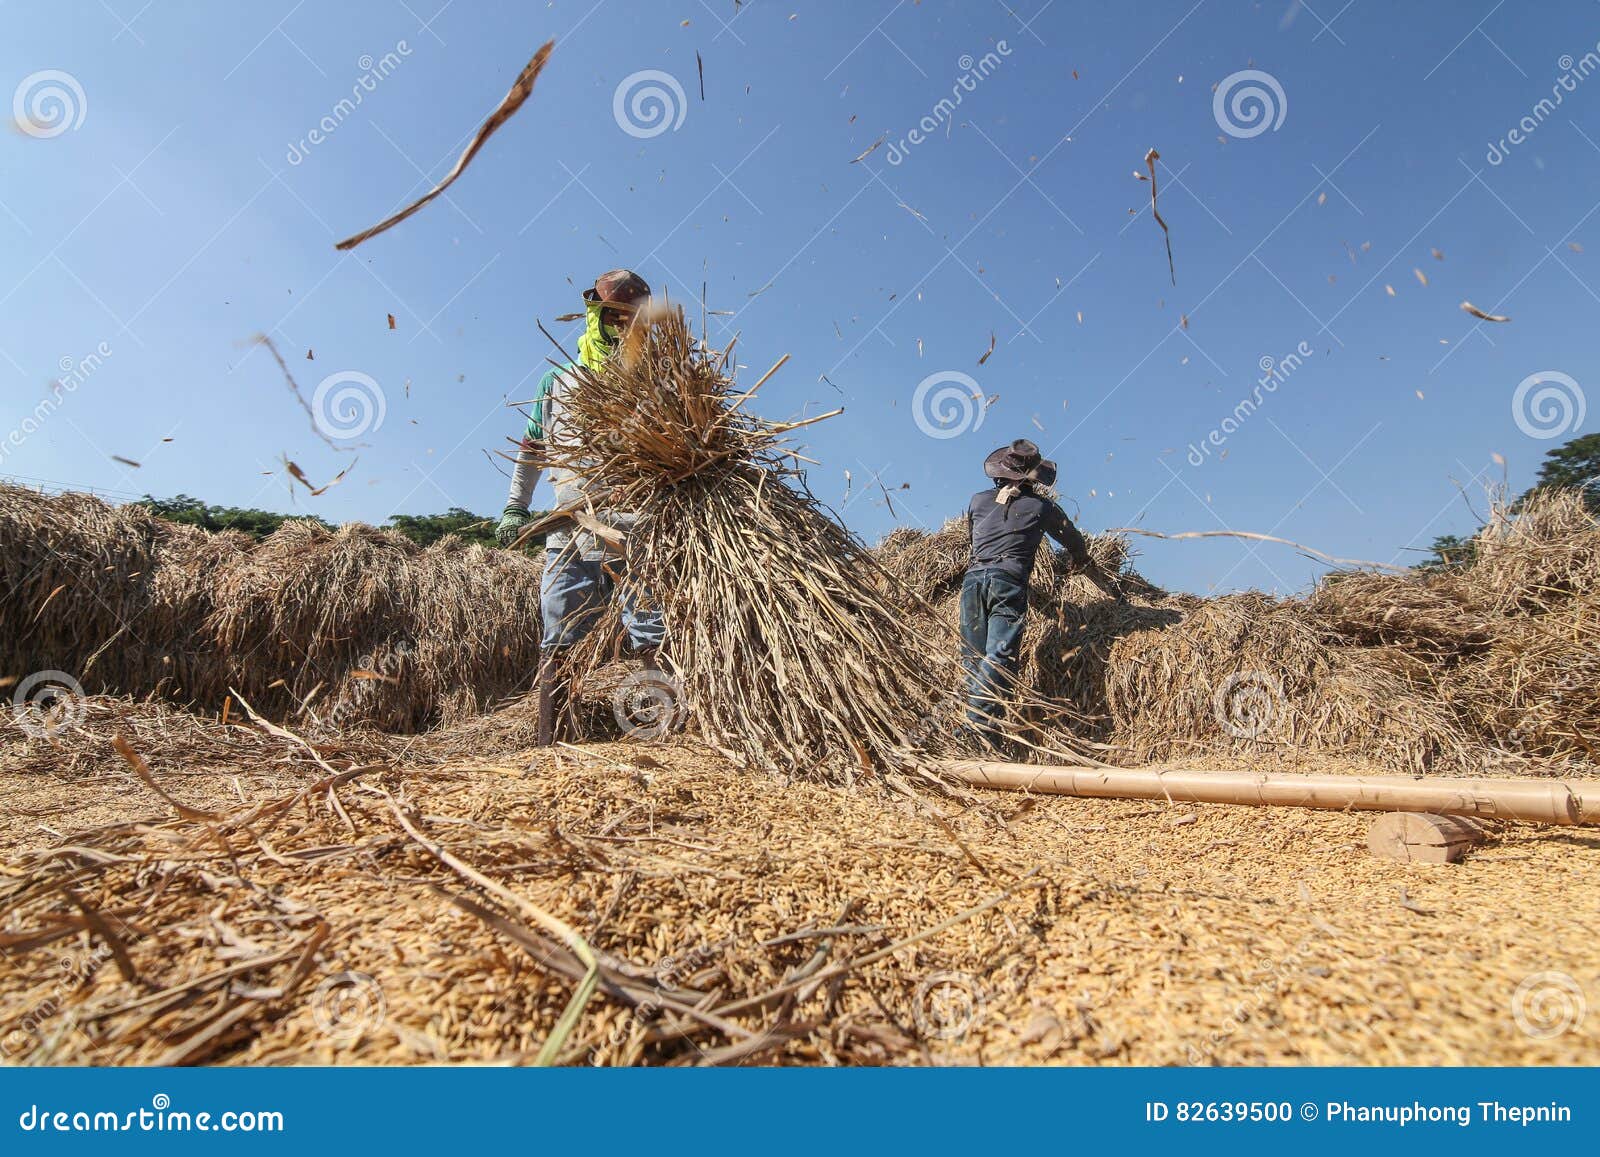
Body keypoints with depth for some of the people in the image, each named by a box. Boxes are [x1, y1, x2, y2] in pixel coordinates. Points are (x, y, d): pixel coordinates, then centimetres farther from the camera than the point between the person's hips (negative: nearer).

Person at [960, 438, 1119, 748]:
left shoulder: (978, 500, 20)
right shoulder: (1041, 506, 13)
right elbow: (1076, 545, 23)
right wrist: (1103, 580, 37)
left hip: (973, 577, 4)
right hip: (1009, 580, -4)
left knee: (973, 658, 6)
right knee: (999, 658, -12)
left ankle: (972, 729, 0)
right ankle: (982, 730, -26)